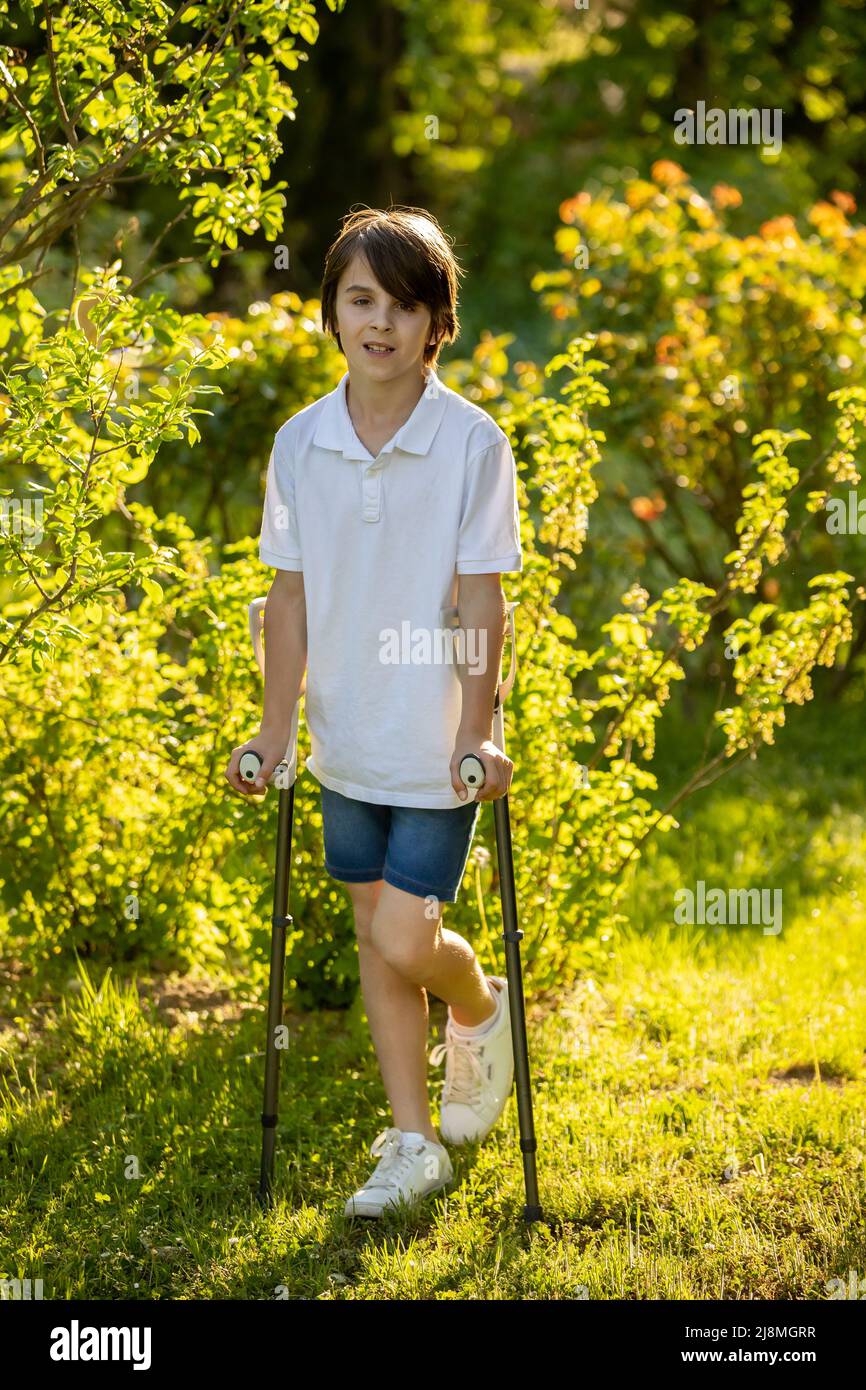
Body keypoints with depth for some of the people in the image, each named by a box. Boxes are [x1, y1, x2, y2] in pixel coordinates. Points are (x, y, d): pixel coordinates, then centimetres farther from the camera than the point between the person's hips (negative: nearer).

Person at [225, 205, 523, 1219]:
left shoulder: (472, 443, -12)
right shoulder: (300, 443, -1)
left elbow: (480, 601, -11)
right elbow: (292, 593, 5)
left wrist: (476, 736, -13)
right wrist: (275, 731, 4)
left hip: (438, 745, -4)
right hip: (348, 740, 4)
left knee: (404, 940, -8)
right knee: (375, 941, 11)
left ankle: (482, 1008, 27)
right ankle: (413, 1143, 22)